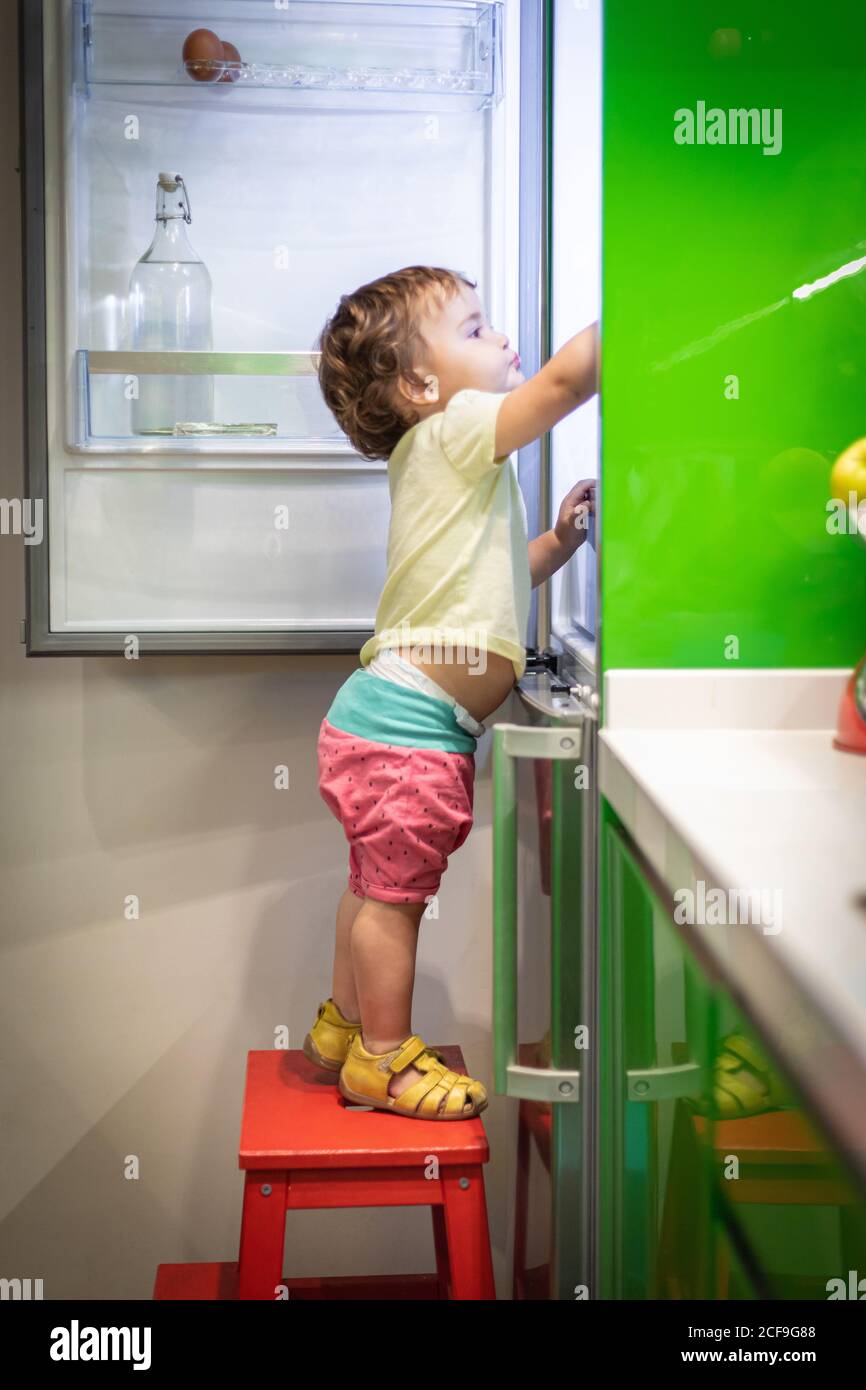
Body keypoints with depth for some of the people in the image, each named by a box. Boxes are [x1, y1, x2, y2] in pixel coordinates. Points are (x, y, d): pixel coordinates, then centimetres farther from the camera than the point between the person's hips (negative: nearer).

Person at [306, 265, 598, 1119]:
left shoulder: (452, 466, 19)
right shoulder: (454, 434, -12)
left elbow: (488, 584, 26)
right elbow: (568, 376, -23)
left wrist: (556, 543, 13)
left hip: (389, 718, 10)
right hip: (409, 725, -10)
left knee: (377, 884, 21)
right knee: (395, 890, 0)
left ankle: (345, 1024, 35)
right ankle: (384, 1058, 11)